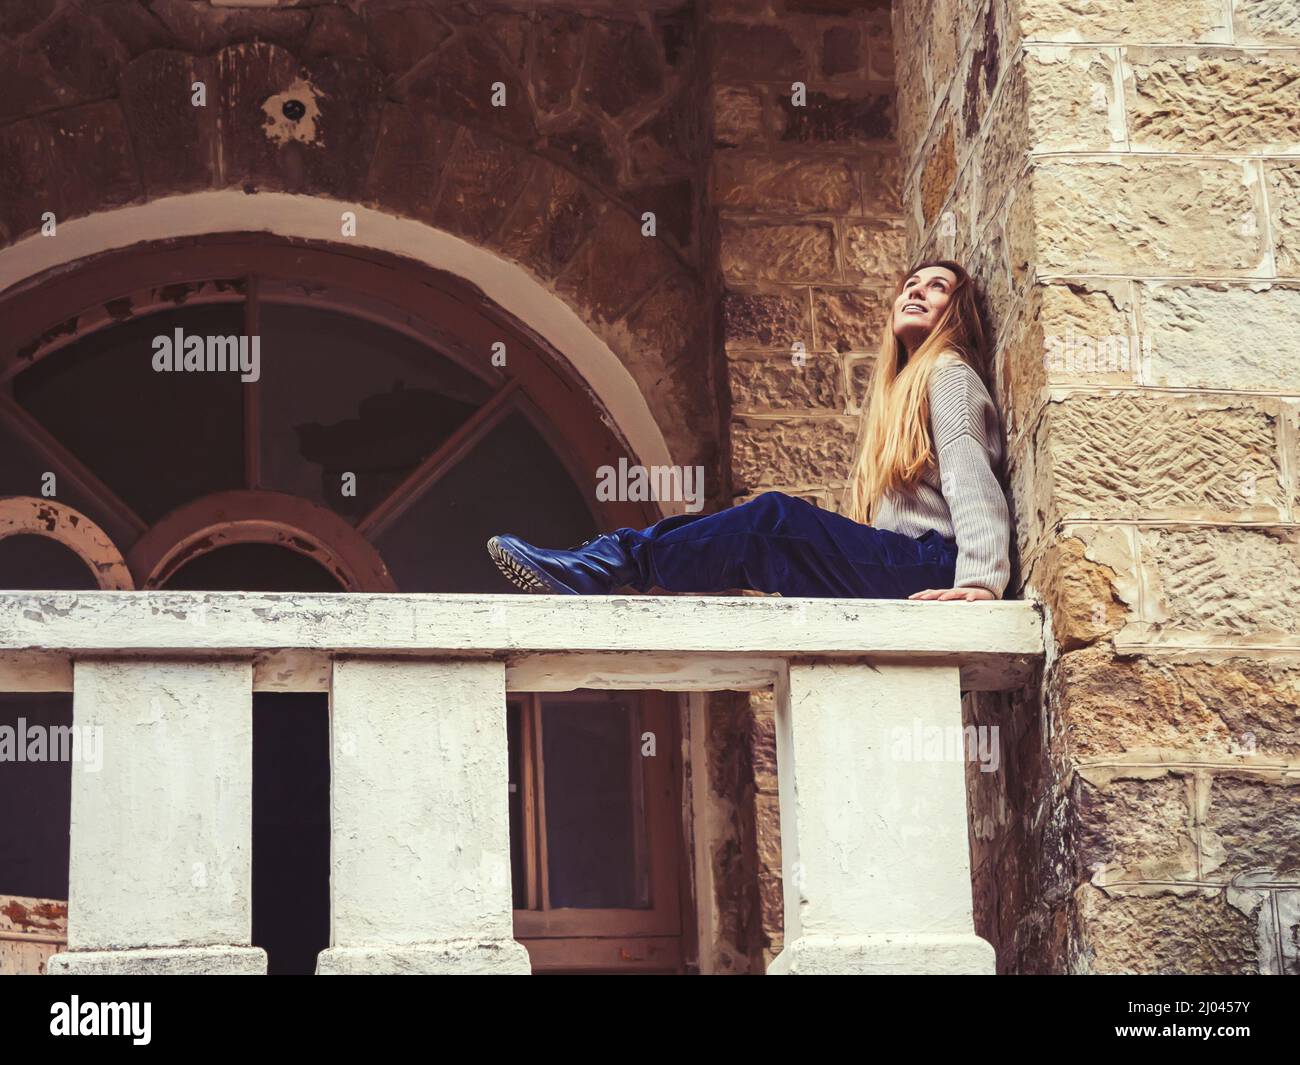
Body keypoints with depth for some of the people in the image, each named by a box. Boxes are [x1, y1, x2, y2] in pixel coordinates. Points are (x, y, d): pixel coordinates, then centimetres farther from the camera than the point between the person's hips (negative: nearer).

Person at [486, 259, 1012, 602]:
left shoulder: (949, 374, 4)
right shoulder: (898, 388, 31)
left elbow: (972, 482, -12)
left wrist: (981, 581, -26)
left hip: (933, 567, -8)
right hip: (895, 567, 8)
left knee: (774, 517, -25)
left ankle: (612, 561, -27)